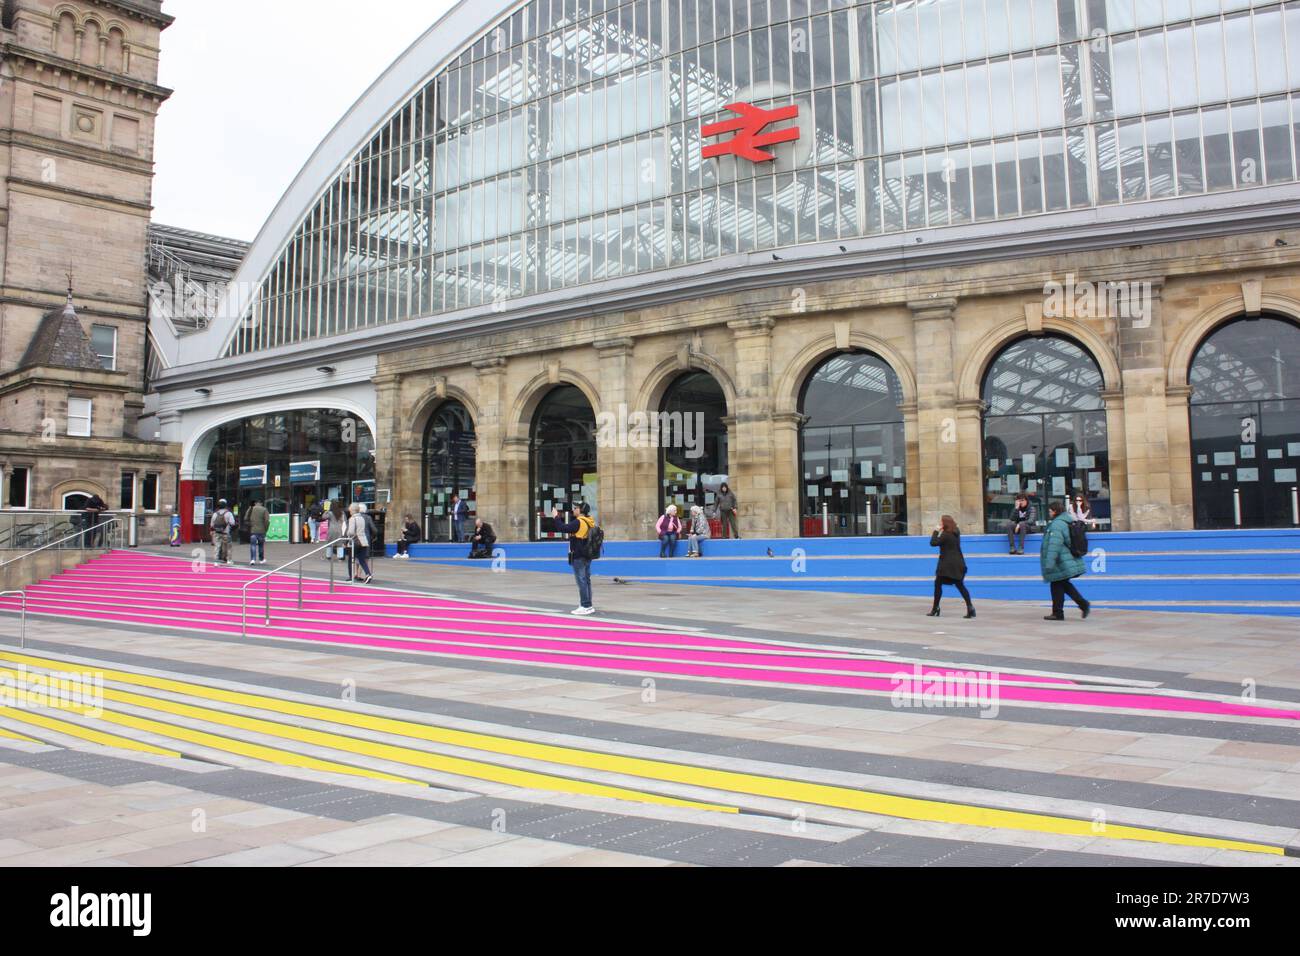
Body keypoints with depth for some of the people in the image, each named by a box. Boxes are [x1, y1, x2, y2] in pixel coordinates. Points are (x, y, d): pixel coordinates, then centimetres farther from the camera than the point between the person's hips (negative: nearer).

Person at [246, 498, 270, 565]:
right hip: (261, 530, 0)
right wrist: (266, 530, 1)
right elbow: (267, 521, -10)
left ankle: (253, 559, -13)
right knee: (261, 545, 13)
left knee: (253, 545, 1)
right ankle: (261, 559, 22)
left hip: (252, 530, 0)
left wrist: (249, 527, 12)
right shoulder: (264, 510, -3)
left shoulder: (250, 509, 3)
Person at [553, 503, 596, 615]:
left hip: (578, 556, -9)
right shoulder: (590, 522, 9)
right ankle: (588, 605, 19)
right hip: (587, 556, 9)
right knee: (586, 580, 14)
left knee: (582, 581, -5)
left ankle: (586, 607, -4)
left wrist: (556, 517, -8)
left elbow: (563, 528, -21)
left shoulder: (578, 522, -18)